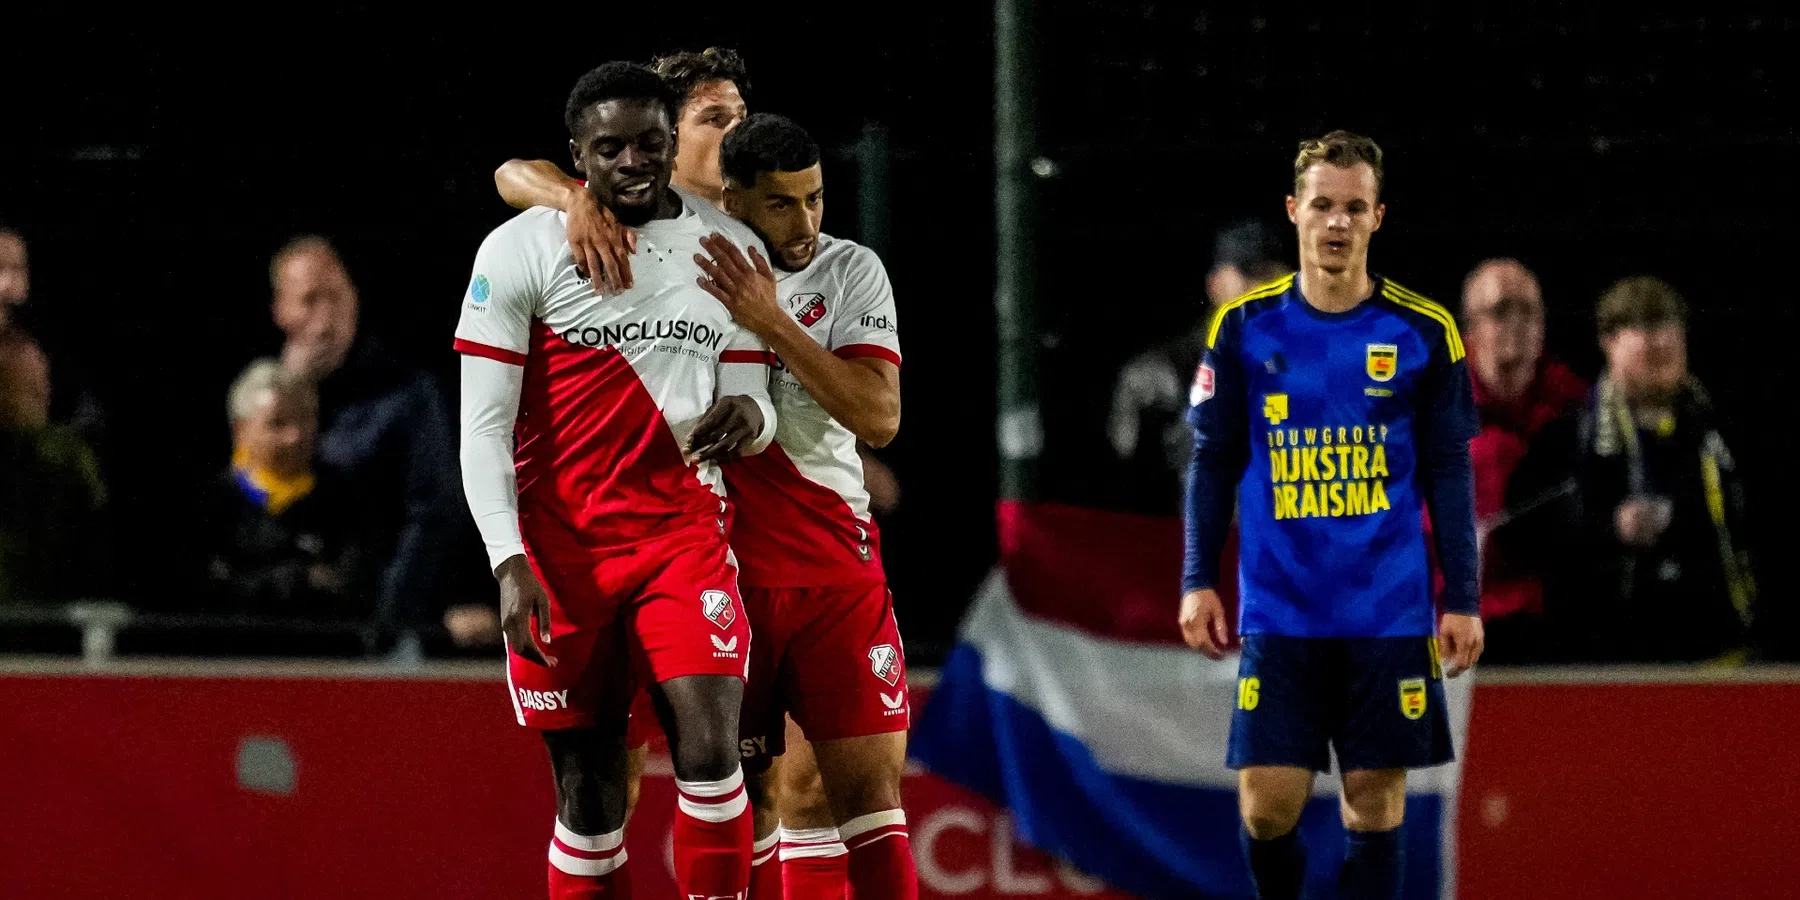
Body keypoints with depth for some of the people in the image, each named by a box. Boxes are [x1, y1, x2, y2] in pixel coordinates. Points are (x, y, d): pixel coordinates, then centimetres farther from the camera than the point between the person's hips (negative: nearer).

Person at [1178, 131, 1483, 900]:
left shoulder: (1422, 333, 1)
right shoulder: (1245, 327, 3)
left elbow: (1449, 475, 4)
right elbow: (1212, 463, 7)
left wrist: (1463, 600, 0)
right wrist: (1198, 581, 0)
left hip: (1390, 619, 0)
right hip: (1279, 616, 0)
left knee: (1374, 801, 1)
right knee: (1268, 802, -5)